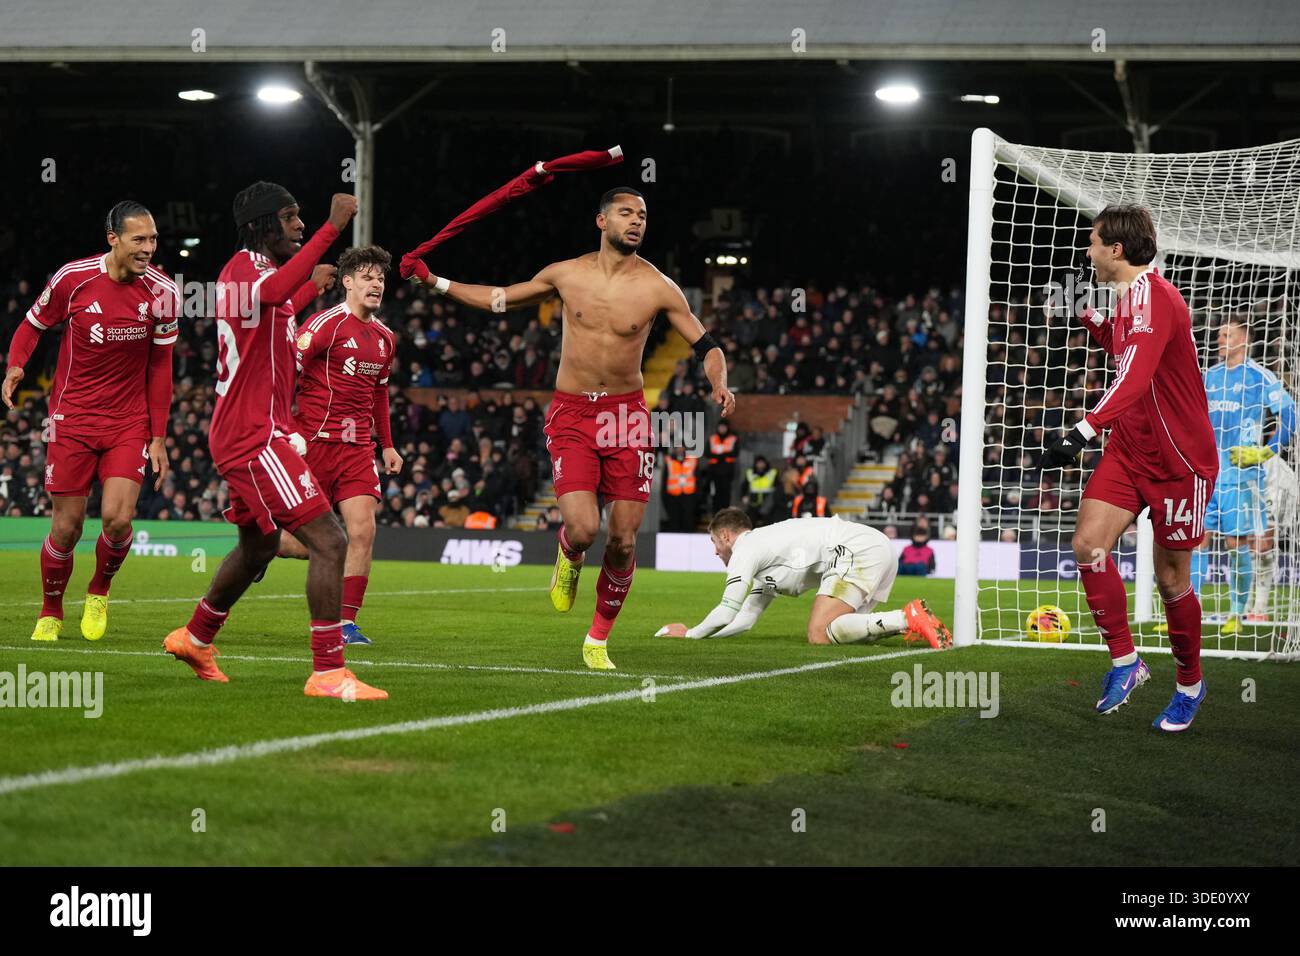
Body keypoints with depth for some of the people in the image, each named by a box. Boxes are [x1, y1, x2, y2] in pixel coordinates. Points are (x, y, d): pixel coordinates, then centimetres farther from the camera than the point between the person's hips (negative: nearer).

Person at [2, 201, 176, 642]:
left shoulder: (161, 291, -6)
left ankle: (99, 591, 16)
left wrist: (158, 437, 1)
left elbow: (160, 367, 3)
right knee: (67, 526, -1)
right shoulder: (73, 278, -11)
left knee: (117, 518, -15)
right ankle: (50, 614, 24)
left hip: (130, 422, 1)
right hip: (73, 418, -1)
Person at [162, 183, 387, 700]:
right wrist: (332, 227, -43)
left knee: (259, 545, 29)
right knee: (328, 541, -17)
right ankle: (328, 672, -18)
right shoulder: (246, 267, -15)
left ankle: (196, 638, 45)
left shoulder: (250, 270, 17)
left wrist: (311, 287, 46)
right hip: (256, 437, -11)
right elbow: (273, 292, -41)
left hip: (247, 437, 11)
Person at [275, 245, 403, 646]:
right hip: (315, 442, -6)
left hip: (358, 446, 6)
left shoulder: (385, 337, 14)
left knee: (363, 530, -9)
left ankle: (346, 623, -4)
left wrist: (387, 444, 23)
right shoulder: (326, 323, -9)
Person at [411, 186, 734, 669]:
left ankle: (597, 640, 18)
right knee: (583, 528, -19)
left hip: (626, 415, 0)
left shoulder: (657, 288, -4)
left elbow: (707, 346, 0)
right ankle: (569, 557, 20)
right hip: (571, 415, 0)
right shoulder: (566, 274, 2)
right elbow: (500, 299, 17)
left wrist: (720, 385, -20)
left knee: (623, 542, -1)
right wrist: (436, 283, 14)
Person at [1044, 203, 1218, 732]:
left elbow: (1135, 375, -38)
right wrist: (1089, 318, 16)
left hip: (1179, 460, -8)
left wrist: (1085, 430, -49)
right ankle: (1124, 661, 3)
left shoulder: (1153, 297, -23)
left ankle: (1190, 684, 22)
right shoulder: (1129, 296, 7)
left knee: (1170, 578, 2)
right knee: (1088, 544, -9)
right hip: (1129, 450, 8)